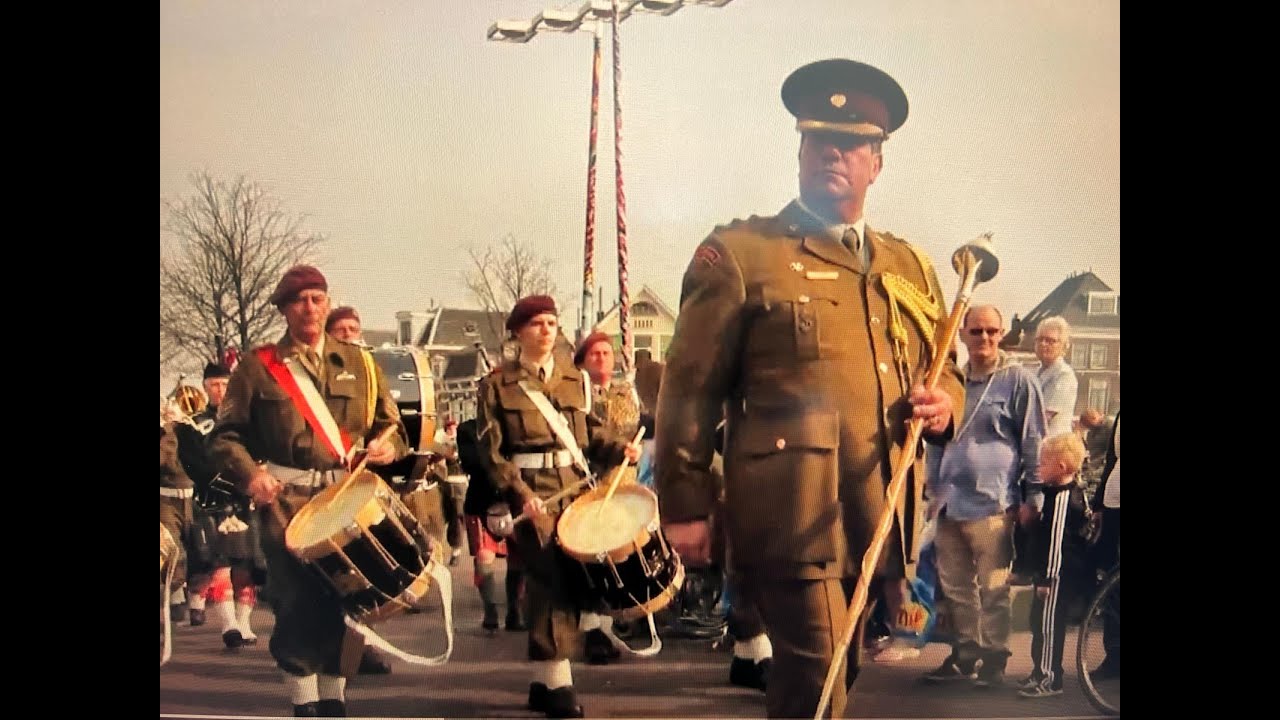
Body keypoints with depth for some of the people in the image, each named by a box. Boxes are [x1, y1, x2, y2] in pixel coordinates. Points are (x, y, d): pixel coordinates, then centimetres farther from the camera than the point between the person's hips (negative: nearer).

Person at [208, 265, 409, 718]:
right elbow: (226, 434, 4)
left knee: (345, 603, 4)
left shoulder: (359, 364, 12)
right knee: (296, 605, -5)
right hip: (287, 502, -2)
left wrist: (389, 446, -8)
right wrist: (249, 474, -14)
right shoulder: (258, 366, 5)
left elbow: (390, 424, 15)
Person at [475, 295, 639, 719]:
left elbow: (590, 430, 17)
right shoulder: (497, 384, 0)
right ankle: (556, 681, -6)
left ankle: (542, 681, 21)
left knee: (570, 578, 8)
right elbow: (492, 451, -5)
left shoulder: (574, 377, 13)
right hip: (532, 492, -5)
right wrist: (520, 494, -16)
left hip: (576, 486, 5)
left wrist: (618, 449, -3)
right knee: (551, 581, -12)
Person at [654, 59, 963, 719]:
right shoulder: (738, 253, 1)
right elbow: (690, 387, -3)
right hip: (793, 512, -6)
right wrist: (685, 505, -7)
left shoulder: (910, 267, 19)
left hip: (880, 517, 6)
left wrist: (944, 402, 2)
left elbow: (944, 367, 27)